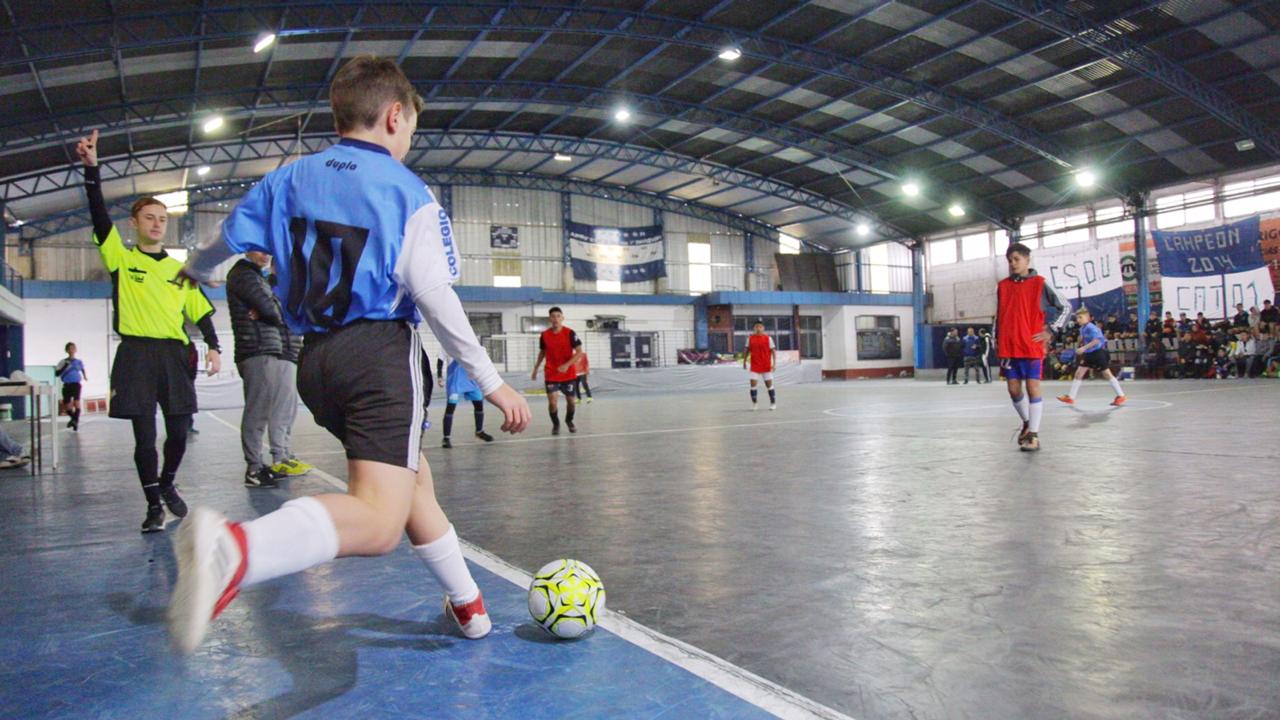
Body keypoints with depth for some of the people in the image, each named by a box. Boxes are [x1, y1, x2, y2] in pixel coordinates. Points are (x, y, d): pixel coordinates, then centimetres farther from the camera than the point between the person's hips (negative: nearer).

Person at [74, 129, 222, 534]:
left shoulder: (179, 269, 15)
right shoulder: (121, 259, 7)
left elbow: (200, 310, 11)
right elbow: (99, 216, -5)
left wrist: (213, 346, -2)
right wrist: (91, 169, -15)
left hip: (174, 353, 2)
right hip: (135, 354, -2)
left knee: (179, 431, 3)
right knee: (145, 436, -2)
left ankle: (167, 484, 29)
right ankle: (154, 504, 10)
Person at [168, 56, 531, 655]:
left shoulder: (289, 178, 14)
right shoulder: (407, 191, -2)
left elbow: (224, 240, 25)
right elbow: (433, 295, -12)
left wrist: (196, 271, 50)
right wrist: (492, 384, -8)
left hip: (316, 358, 8)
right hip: (381, 354, -7)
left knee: (414, 477, 23)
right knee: (378, 522, -17)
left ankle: (468, 605, 33)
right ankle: (233, 549, -43)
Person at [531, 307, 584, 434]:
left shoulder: (570, 333, -10)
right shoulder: (544, 335, -2)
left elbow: (579, 352, -12)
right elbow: (542, 353, 14)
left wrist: (567, 365, -25)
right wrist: (535, 369, 15)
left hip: (569, 374, 0)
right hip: (551, 375, 1)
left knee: (570, 400, 9)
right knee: (552, 401, -11)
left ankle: (569, 421, 37)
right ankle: (555, 424, 14)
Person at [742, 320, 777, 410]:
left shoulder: (768, 338, -3)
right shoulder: (750, 338, 3)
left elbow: (773, 351, -4)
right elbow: (747, 350, 12)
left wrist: (774, 363, -11)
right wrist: (744, 362, 9)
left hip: (766, 366, -1)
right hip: (754, 366, 1)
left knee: (769, 385, 4)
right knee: (753, 384, -7)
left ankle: (773, 403, 17)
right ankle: (754, 404, 5)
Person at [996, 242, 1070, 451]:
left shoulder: (1040, 284, -2)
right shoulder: (1002, 286, 10)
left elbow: (1066, 306, 2)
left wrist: (1051, 330, -5)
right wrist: (997, 339, 12)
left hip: (1032, 346, -4)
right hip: (1008, 348, 4)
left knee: (1032, 387, -5)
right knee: (1014, 389, 7)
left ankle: (1033, 435, 0)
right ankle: (1027, 423, 31)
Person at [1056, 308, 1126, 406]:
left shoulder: (1091, 327, -18)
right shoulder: (1082, 328, 8)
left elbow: (1096, 340, -28)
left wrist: (1084, 348, -31)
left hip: (1098, 353, -9)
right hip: (1089, 354, 9)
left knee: (1107, 374, -2)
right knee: (1078, 373, 4)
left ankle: (1121, 396, 8)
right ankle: (1070, 397, 5)